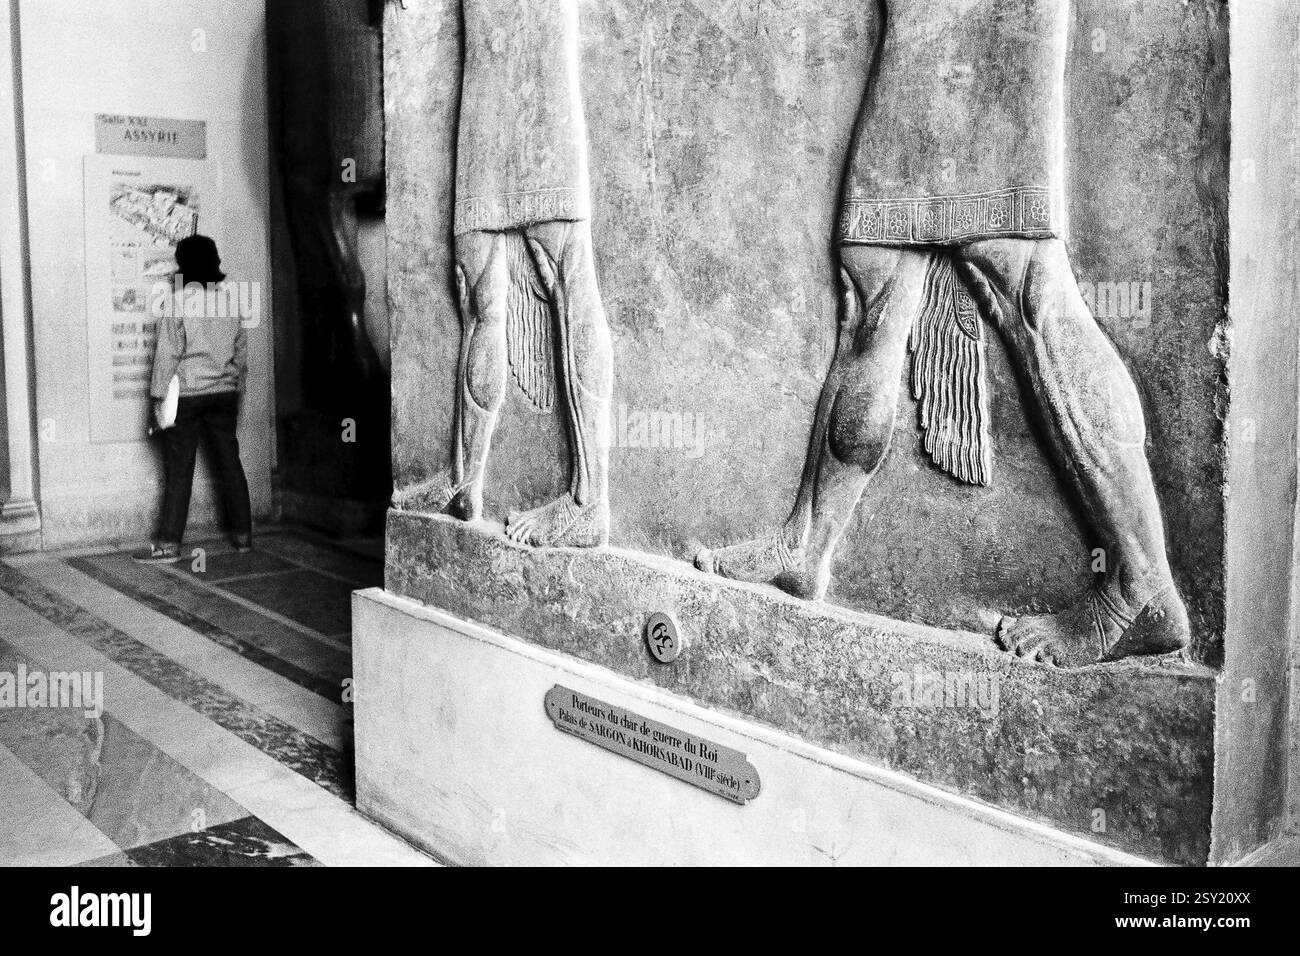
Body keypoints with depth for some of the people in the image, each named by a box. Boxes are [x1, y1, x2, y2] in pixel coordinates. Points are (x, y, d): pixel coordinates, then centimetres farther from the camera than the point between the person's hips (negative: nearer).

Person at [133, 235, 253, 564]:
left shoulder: (179, 303, -11)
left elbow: (167, 355, -11)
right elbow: (242, 350, 11)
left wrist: (159, 398, -5)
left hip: (186, 395, -5)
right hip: (224, 393, 5)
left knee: (178, 471, -2)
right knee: (229, 463, 11)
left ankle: (168, 544, 1)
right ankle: (243, 535, 16)